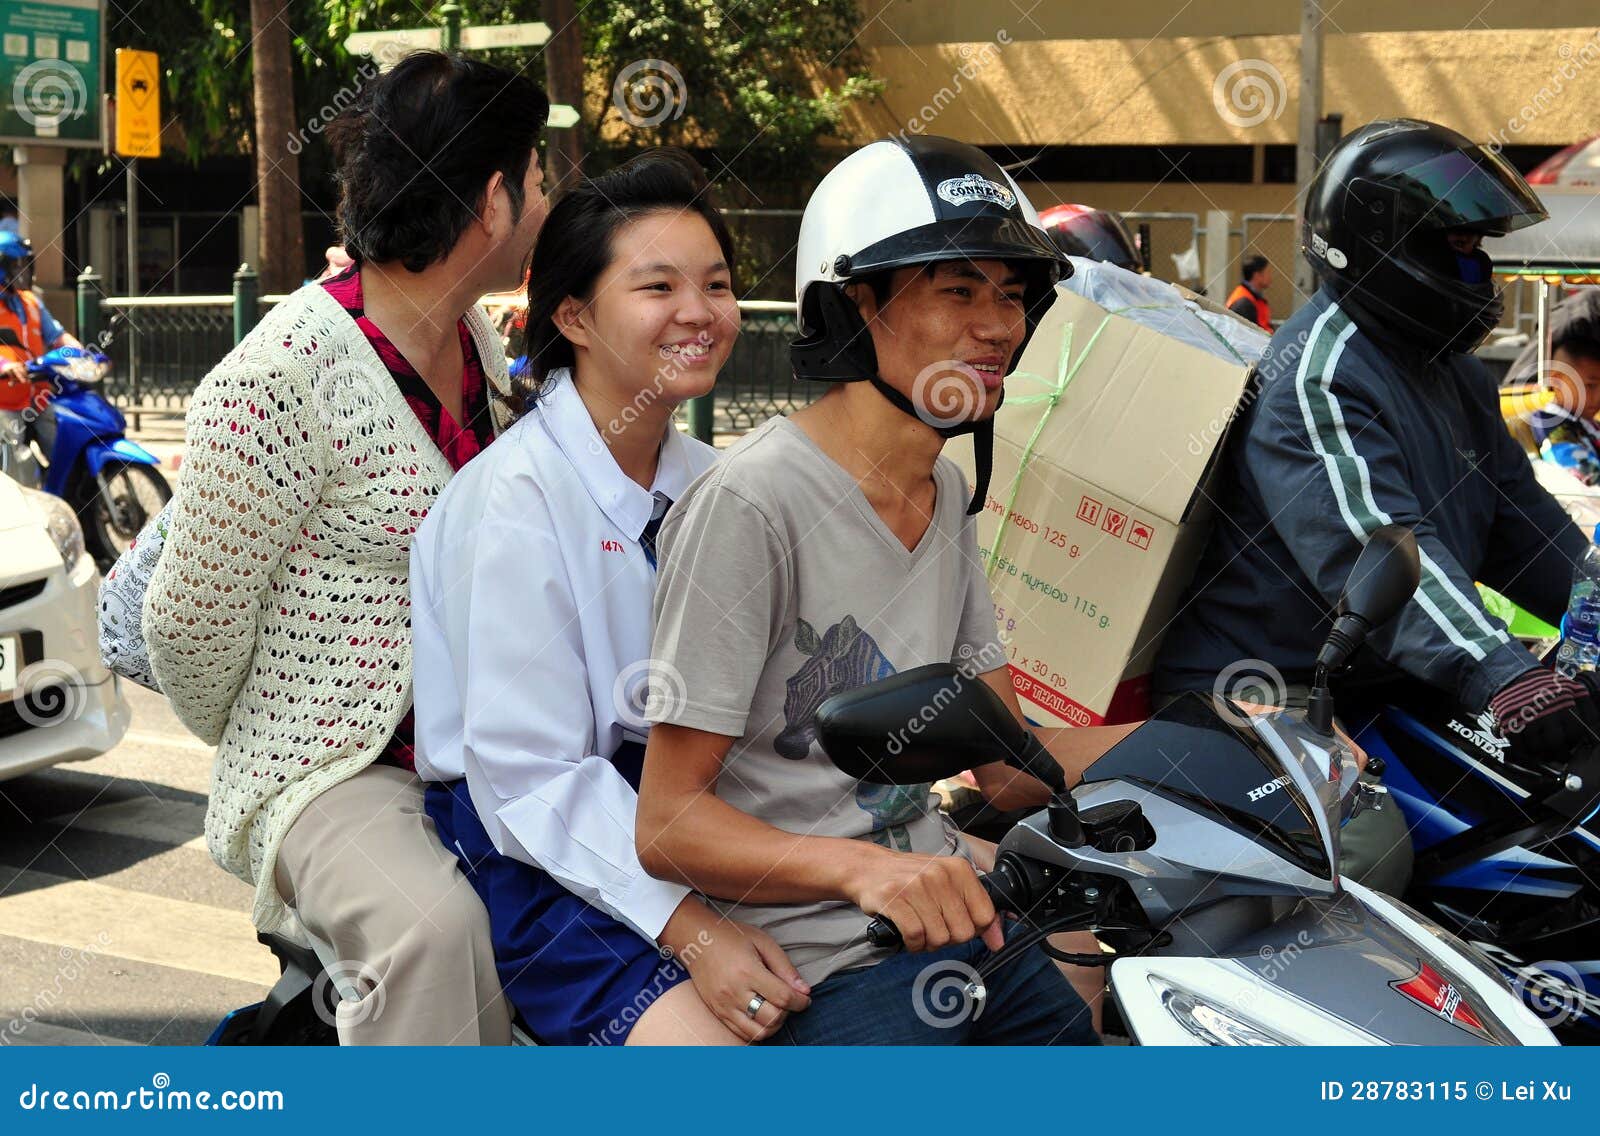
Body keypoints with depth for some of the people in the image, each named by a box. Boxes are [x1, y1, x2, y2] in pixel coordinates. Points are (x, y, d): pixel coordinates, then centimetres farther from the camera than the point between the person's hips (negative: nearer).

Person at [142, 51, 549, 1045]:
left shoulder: (480, 343, 9)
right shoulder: (279, 382, -18)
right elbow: (191, 621, -9)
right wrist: (260, 748, 8)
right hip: (336, 769, -7)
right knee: (436, 925, -33)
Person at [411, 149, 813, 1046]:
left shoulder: (708, 483, 8)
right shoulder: (518, 494, -15)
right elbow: (526, 776, -19)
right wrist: (687, 930, -28)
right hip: (533, 847, -6)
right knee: (715, 1041, -28)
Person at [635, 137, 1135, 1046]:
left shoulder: (950, 496, 11)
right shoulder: (754, 503, -18)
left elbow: (1010, 767, 9)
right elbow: (669, 825, -18)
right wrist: (860, 867, -34)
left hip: (946, 903, 8)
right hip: (825, 960, -8)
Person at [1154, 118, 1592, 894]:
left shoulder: (1456, 377, 18)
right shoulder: (1318, 370, -16)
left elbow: (1520, 524, 21)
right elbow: (1370, 544, -30)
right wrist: (1501, 676, -41)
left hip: (1383, 682, 10)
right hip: (1263, 687, -10)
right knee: (1368, 853, -31)